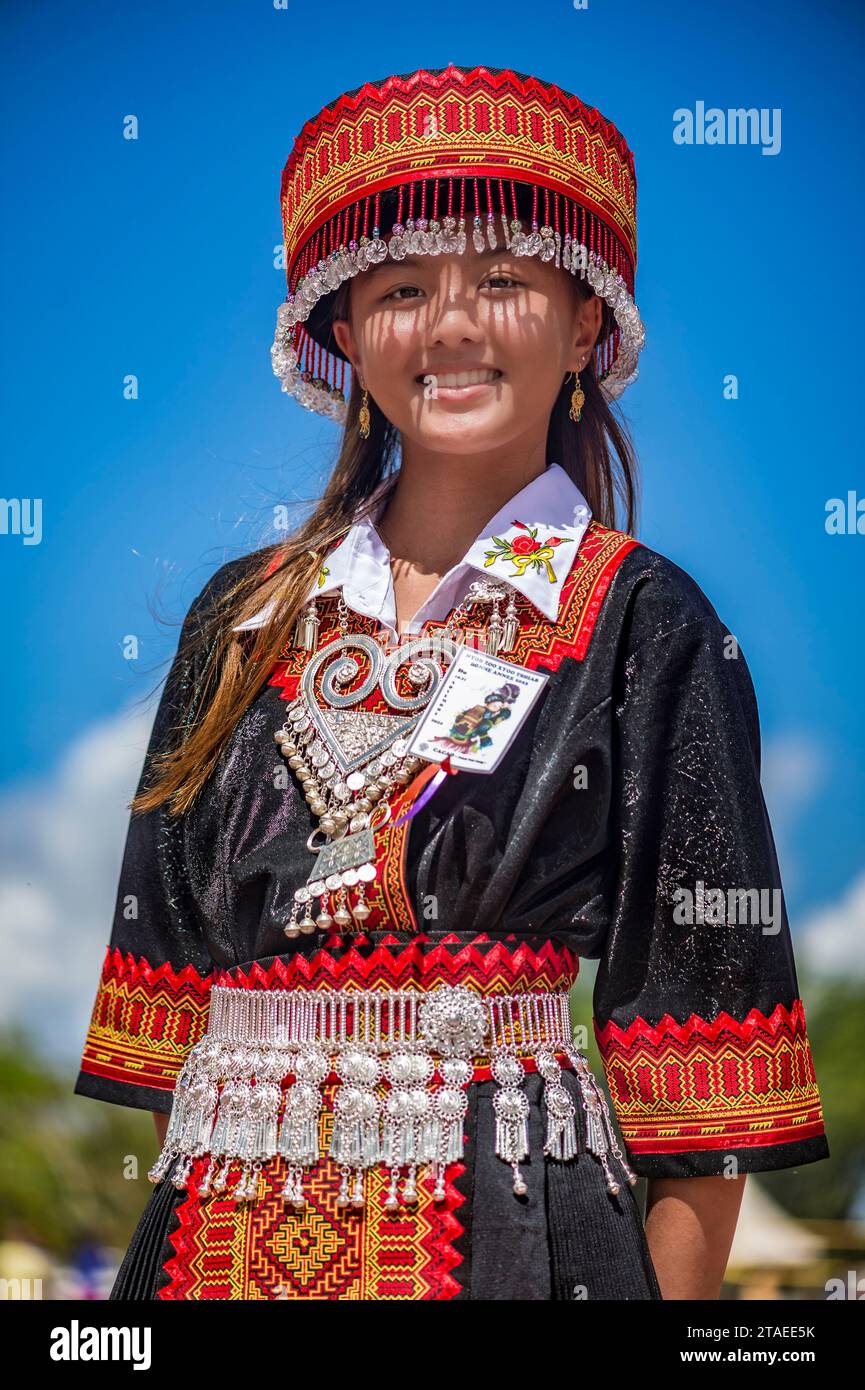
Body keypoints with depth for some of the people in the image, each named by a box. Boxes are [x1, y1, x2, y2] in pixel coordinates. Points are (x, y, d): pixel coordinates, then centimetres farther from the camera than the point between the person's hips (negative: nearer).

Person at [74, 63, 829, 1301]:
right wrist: (172, 1224, 5)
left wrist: (676, 1290, -11)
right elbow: (175, 945, 12)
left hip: (519, 1228, -3)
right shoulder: (242, 619, 9)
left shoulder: (642, 626, -2)